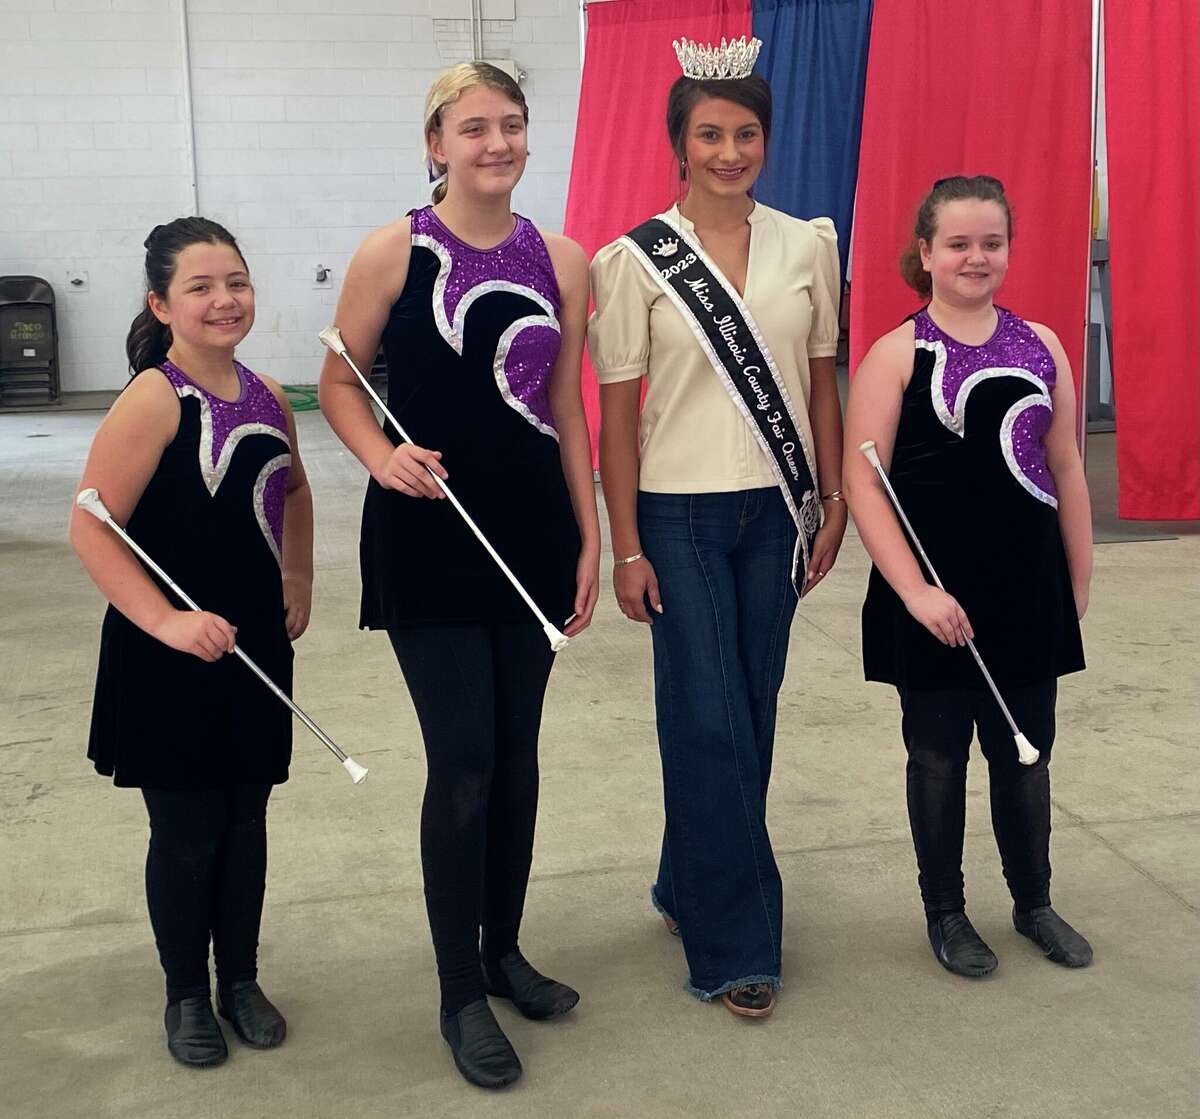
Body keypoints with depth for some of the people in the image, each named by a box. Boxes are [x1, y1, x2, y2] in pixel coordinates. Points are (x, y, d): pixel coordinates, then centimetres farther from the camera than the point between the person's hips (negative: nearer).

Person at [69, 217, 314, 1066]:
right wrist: (165, 621, -25)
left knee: (246, 818, 16)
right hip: (170, 659, -6)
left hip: (256, 646, 6)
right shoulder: (153, 400, -16)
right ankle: (187, 995, 27)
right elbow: (91, 527, -20)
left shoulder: (267, 397, 3)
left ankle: (241, 979, 33)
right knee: (186, 829, 8)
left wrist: (299, 582, 12)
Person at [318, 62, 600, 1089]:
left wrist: (591, 536, 6)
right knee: (462, 763, -3)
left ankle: (503, 950, 33)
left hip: (531, 528, 4)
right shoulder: (393, 253, -6)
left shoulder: (561, 260, 3)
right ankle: (461, 995, 15)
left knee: (516, 752, 14)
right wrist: (382, 456, -20)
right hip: (428, 535, -4)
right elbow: (340, 383, 0)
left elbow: (567, 407, 8)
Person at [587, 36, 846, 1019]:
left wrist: (833, 505, 6)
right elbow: (618, 410, -4)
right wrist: (626, 550, -6)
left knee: (750, 713, 10)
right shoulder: (635, 260, -5)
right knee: (710, 724, -2)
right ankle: (733, 944, 10)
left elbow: (822, 385, 9)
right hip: (682, 514, -3)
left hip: (775, 513, 4)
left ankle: (689, 888, 32)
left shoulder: (808, 247, 4)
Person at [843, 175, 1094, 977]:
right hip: (936, 596, -3)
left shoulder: (1040, 345, 4)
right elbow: (863, 483, -12)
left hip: (1027, 588, 3)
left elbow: (1066, 469, 9)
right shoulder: (897, 354, -7)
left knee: (1025, 753, 15)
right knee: (939, 755, 11)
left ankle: (1035, 903, 35)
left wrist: (1079, 582, 9)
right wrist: (913, 589, -18)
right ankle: (946, 912, 29)